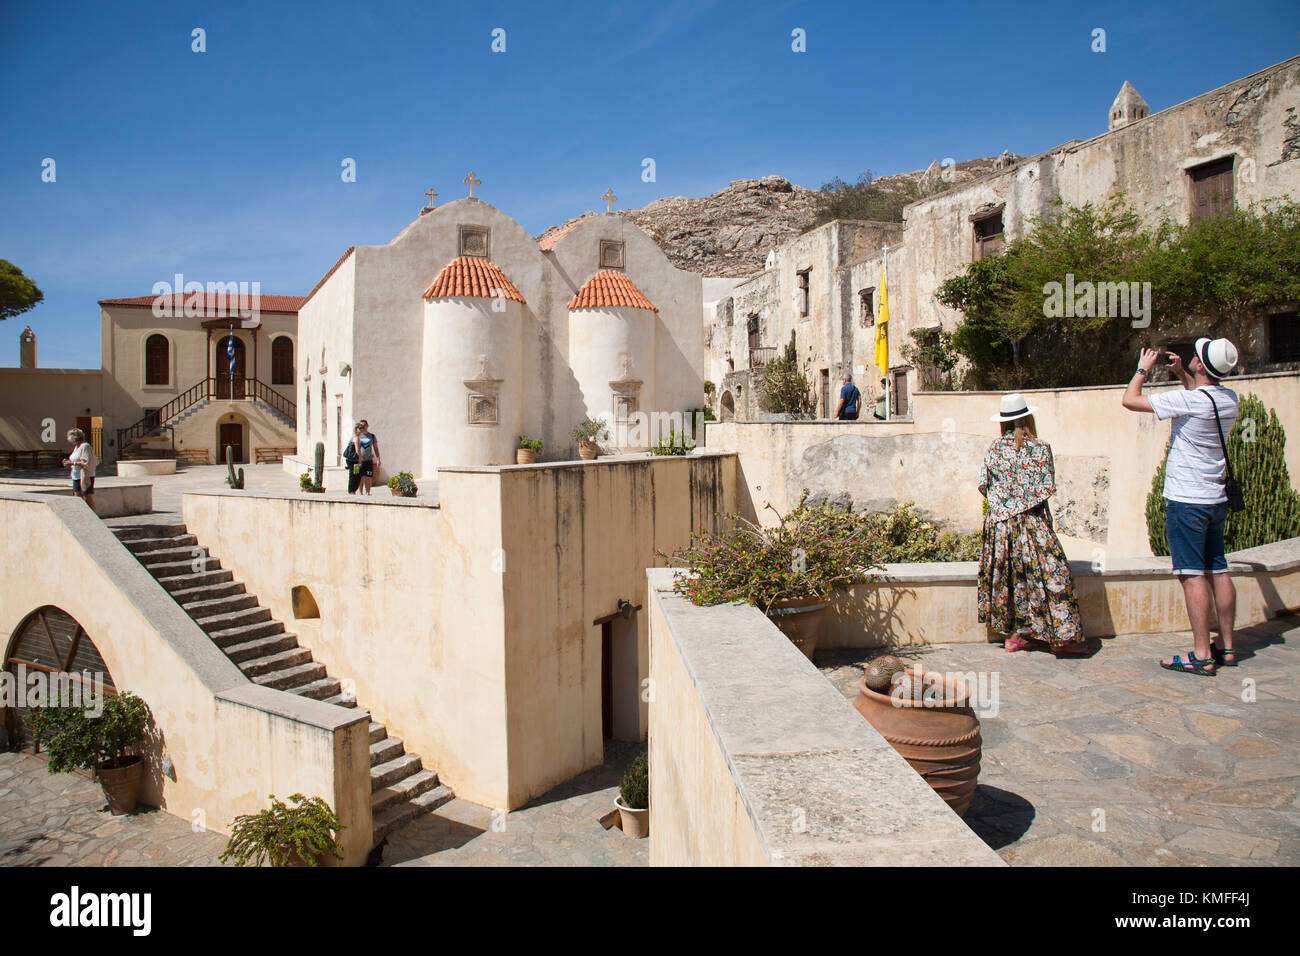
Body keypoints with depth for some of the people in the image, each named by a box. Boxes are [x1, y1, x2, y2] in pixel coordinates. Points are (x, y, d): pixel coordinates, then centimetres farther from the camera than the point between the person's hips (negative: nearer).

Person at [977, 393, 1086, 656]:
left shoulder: (994, 448, 3)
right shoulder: (1040, 448, -5)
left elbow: (983, 484, 4)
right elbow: (1048, 487, -4)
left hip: (998, 523, 4)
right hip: (1031, 521, -4)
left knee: (1008, 576, 12)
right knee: (1050, 574, 1)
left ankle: (1011, 635, 16)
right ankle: (1062, 638, 1)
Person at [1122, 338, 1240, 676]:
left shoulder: (1187, 400, -18)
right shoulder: (1229, 398, 5)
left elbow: (1130, 399, -12)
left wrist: (1143, 369, 4)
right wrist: (1180, 373, 21)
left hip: (1186, 501, -8)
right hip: (1217, 499, 8)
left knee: (1192, 576, -5)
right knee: (1218, 573, 12)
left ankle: (1202, 656, -3)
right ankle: (1226, 648, 21)